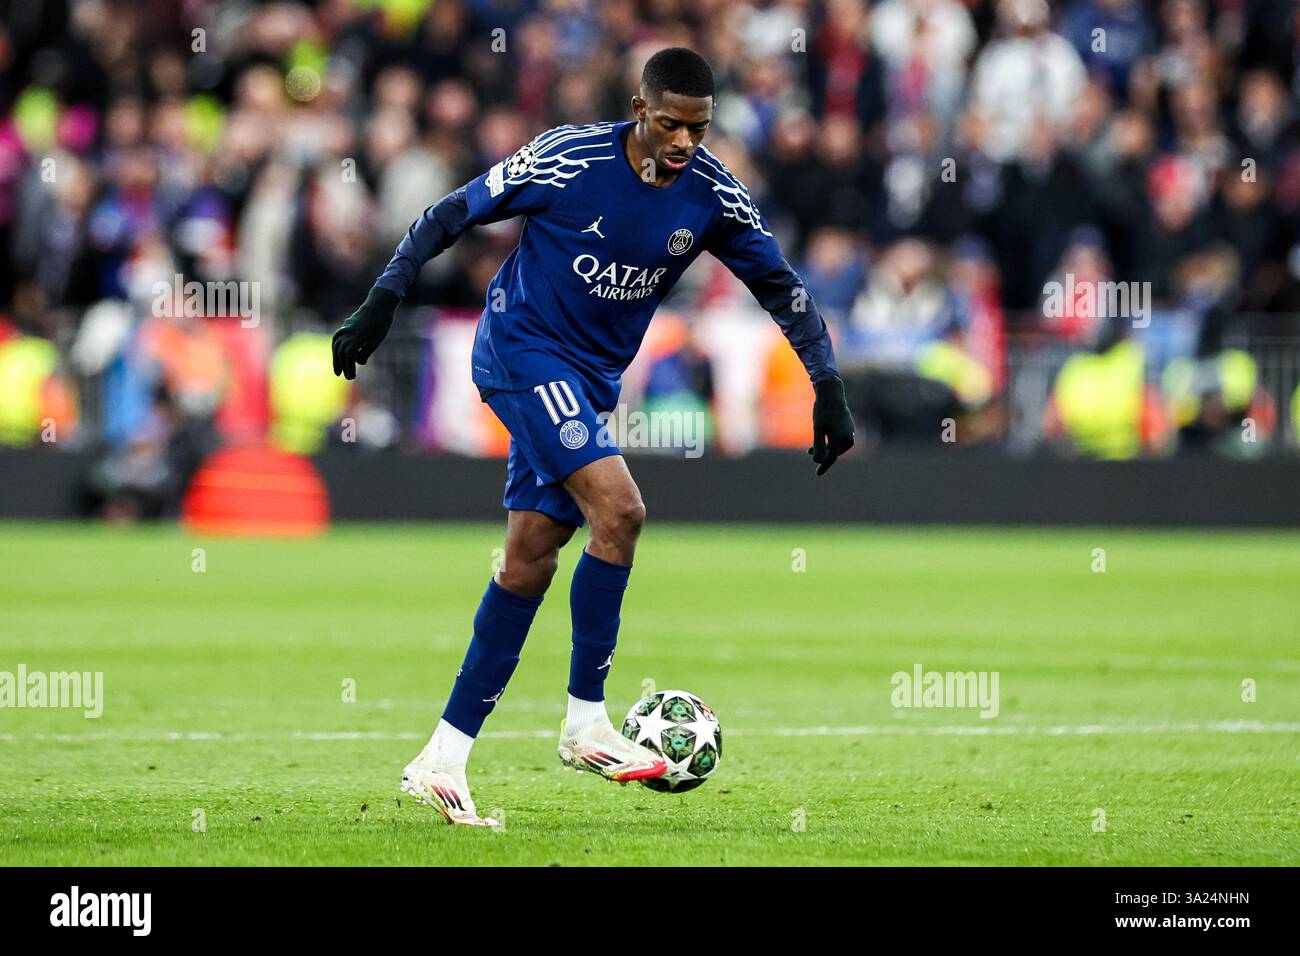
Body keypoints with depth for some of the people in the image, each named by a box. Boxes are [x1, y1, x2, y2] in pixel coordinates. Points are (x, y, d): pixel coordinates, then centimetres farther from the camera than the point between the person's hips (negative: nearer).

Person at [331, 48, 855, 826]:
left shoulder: (714, 195, -3)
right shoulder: (569, 160, -16)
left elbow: (784, 288, 7)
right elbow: (453, 214, -8)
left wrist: (829, 390, -1)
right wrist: (383, 302, -12)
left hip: (590, 381, 6)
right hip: (523, 350, -6)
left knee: (530, 564, 2)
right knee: (619, 507, -23)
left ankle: (443, 760, 7)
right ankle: (587, 723, -13)